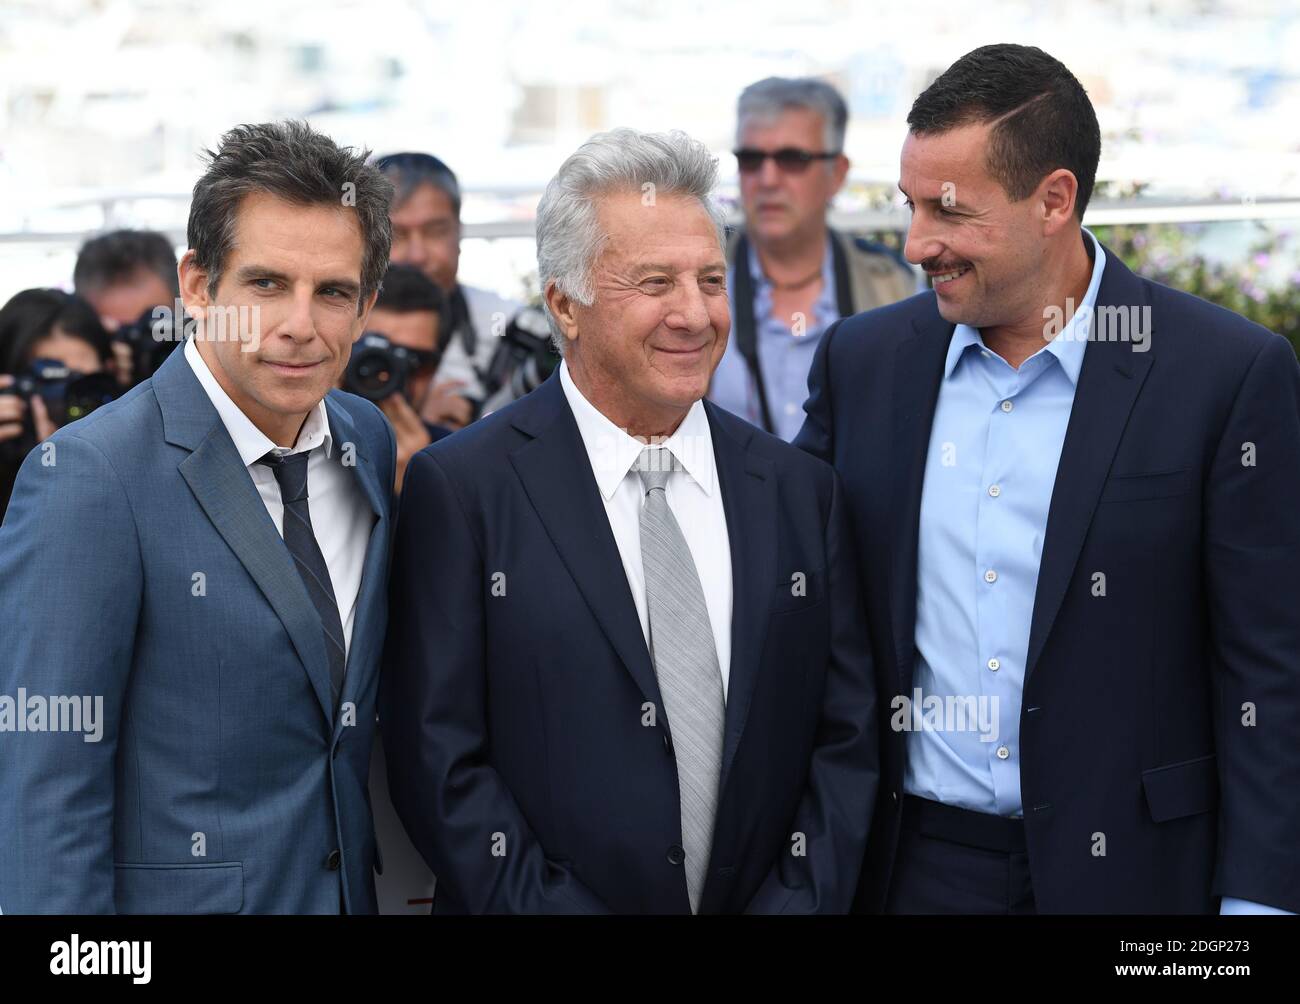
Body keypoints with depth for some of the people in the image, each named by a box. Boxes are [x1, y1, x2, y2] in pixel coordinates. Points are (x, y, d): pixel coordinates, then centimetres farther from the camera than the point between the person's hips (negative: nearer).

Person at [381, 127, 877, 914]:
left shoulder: (801, 490, 2)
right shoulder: (463, 490, -8)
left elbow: (847, 741, 2)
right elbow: (440, 761, -10)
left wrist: (796, 900, -11)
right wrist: (553, 905, -17)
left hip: (766, 896, 3)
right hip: (554, 899, -3)